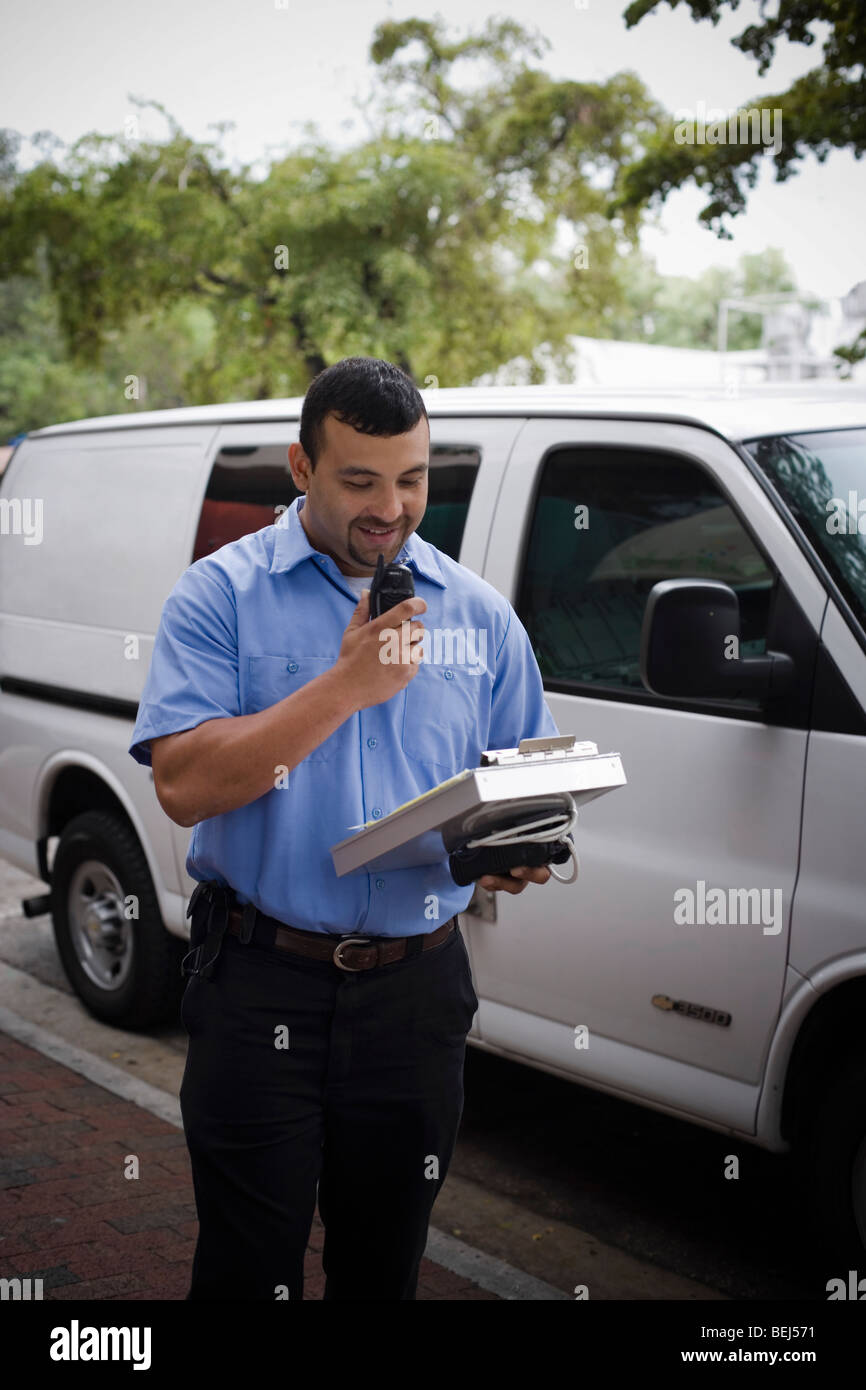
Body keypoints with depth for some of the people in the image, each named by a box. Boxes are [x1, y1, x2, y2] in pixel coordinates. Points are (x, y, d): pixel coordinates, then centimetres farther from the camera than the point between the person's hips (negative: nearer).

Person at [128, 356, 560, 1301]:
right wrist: (346, 686, -20)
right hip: (260, 988, -3)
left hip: (420, 989, 3)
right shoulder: (218, 595, -4)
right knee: (249, 1267, 7)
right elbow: (184, 787, -15)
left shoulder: (480, 614, 6)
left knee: (384, 1267, 17)